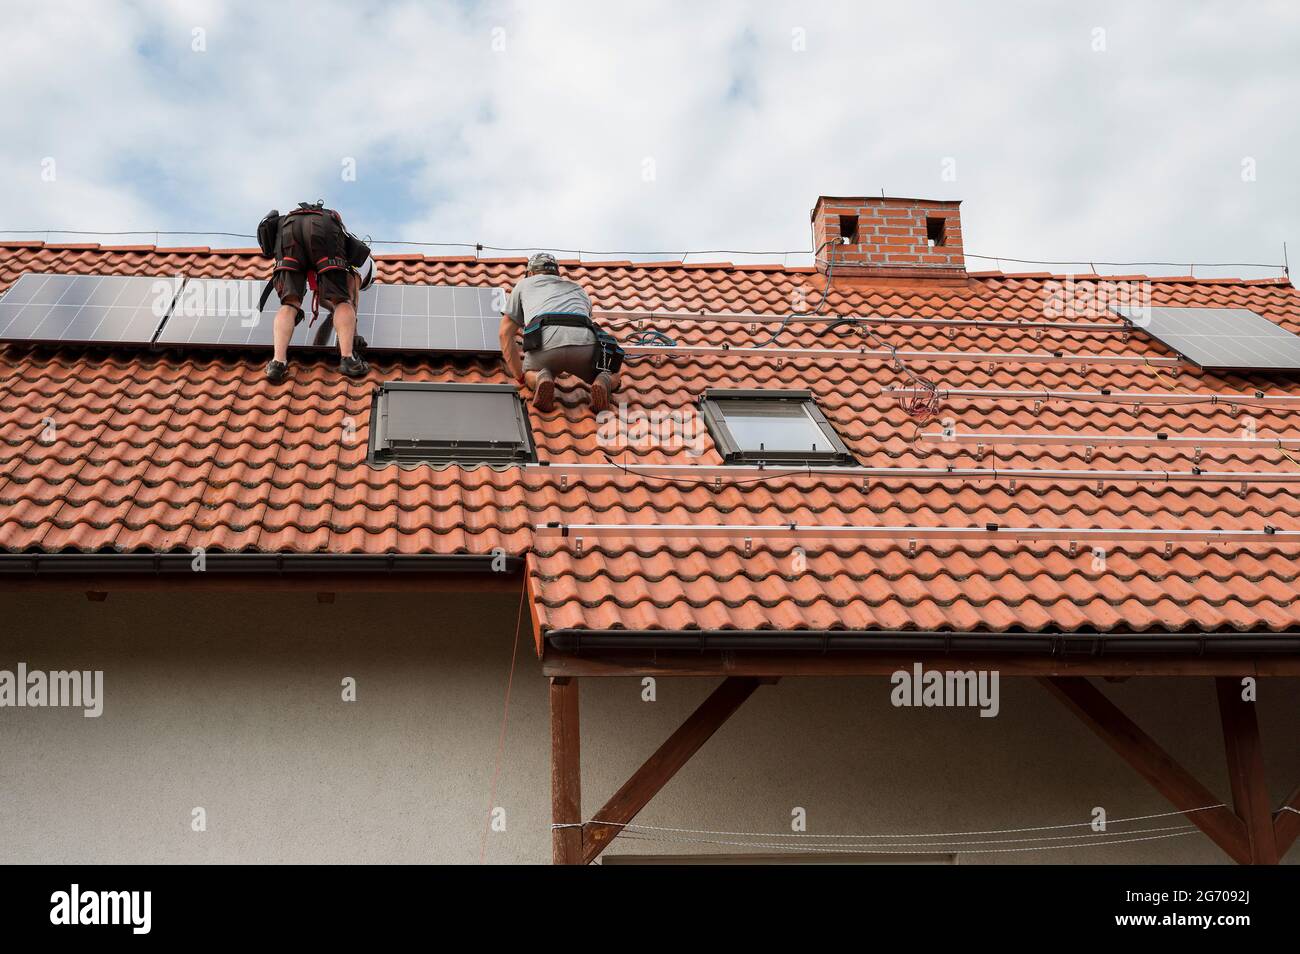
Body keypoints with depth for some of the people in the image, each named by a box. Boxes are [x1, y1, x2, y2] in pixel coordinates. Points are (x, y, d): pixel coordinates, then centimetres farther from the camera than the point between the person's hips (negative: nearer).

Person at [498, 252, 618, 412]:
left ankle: (542, 380, -3)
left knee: (531, 373, 32)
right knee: (612, 378, 29)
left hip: (545, 341, -1)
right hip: (584, 343, 1)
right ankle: (602, 383, -7)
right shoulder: (578, 289, 42)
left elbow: (505, 333, 29)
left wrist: (519, 376, 34)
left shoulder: (524, 284, 35)